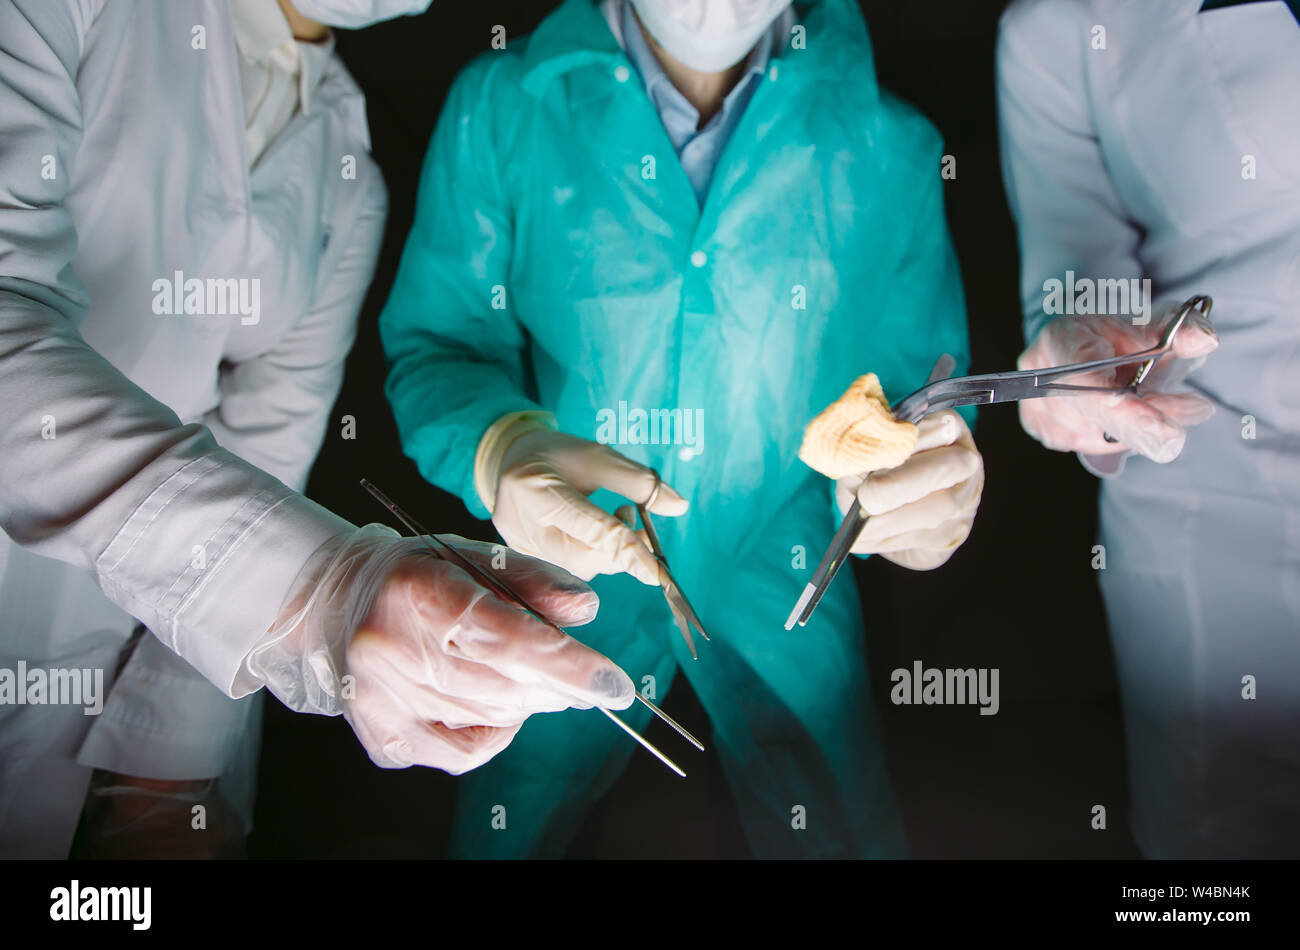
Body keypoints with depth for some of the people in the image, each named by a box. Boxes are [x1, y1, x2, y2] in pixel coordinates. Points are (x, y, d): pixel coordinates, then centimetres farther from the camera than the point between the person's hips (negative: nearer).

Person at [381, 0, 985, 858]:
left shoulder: (887, 148, -10)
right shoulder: (500, 110, -11)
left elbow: (913, 377, -5)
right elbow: (434, 346, -9)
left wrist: (909, 483, -29)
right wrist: (496, 445, -33)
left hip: (783, 582, 1)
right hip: (568, 571, 0)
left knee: (847, 837, 8)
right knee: (502, 832, 11)